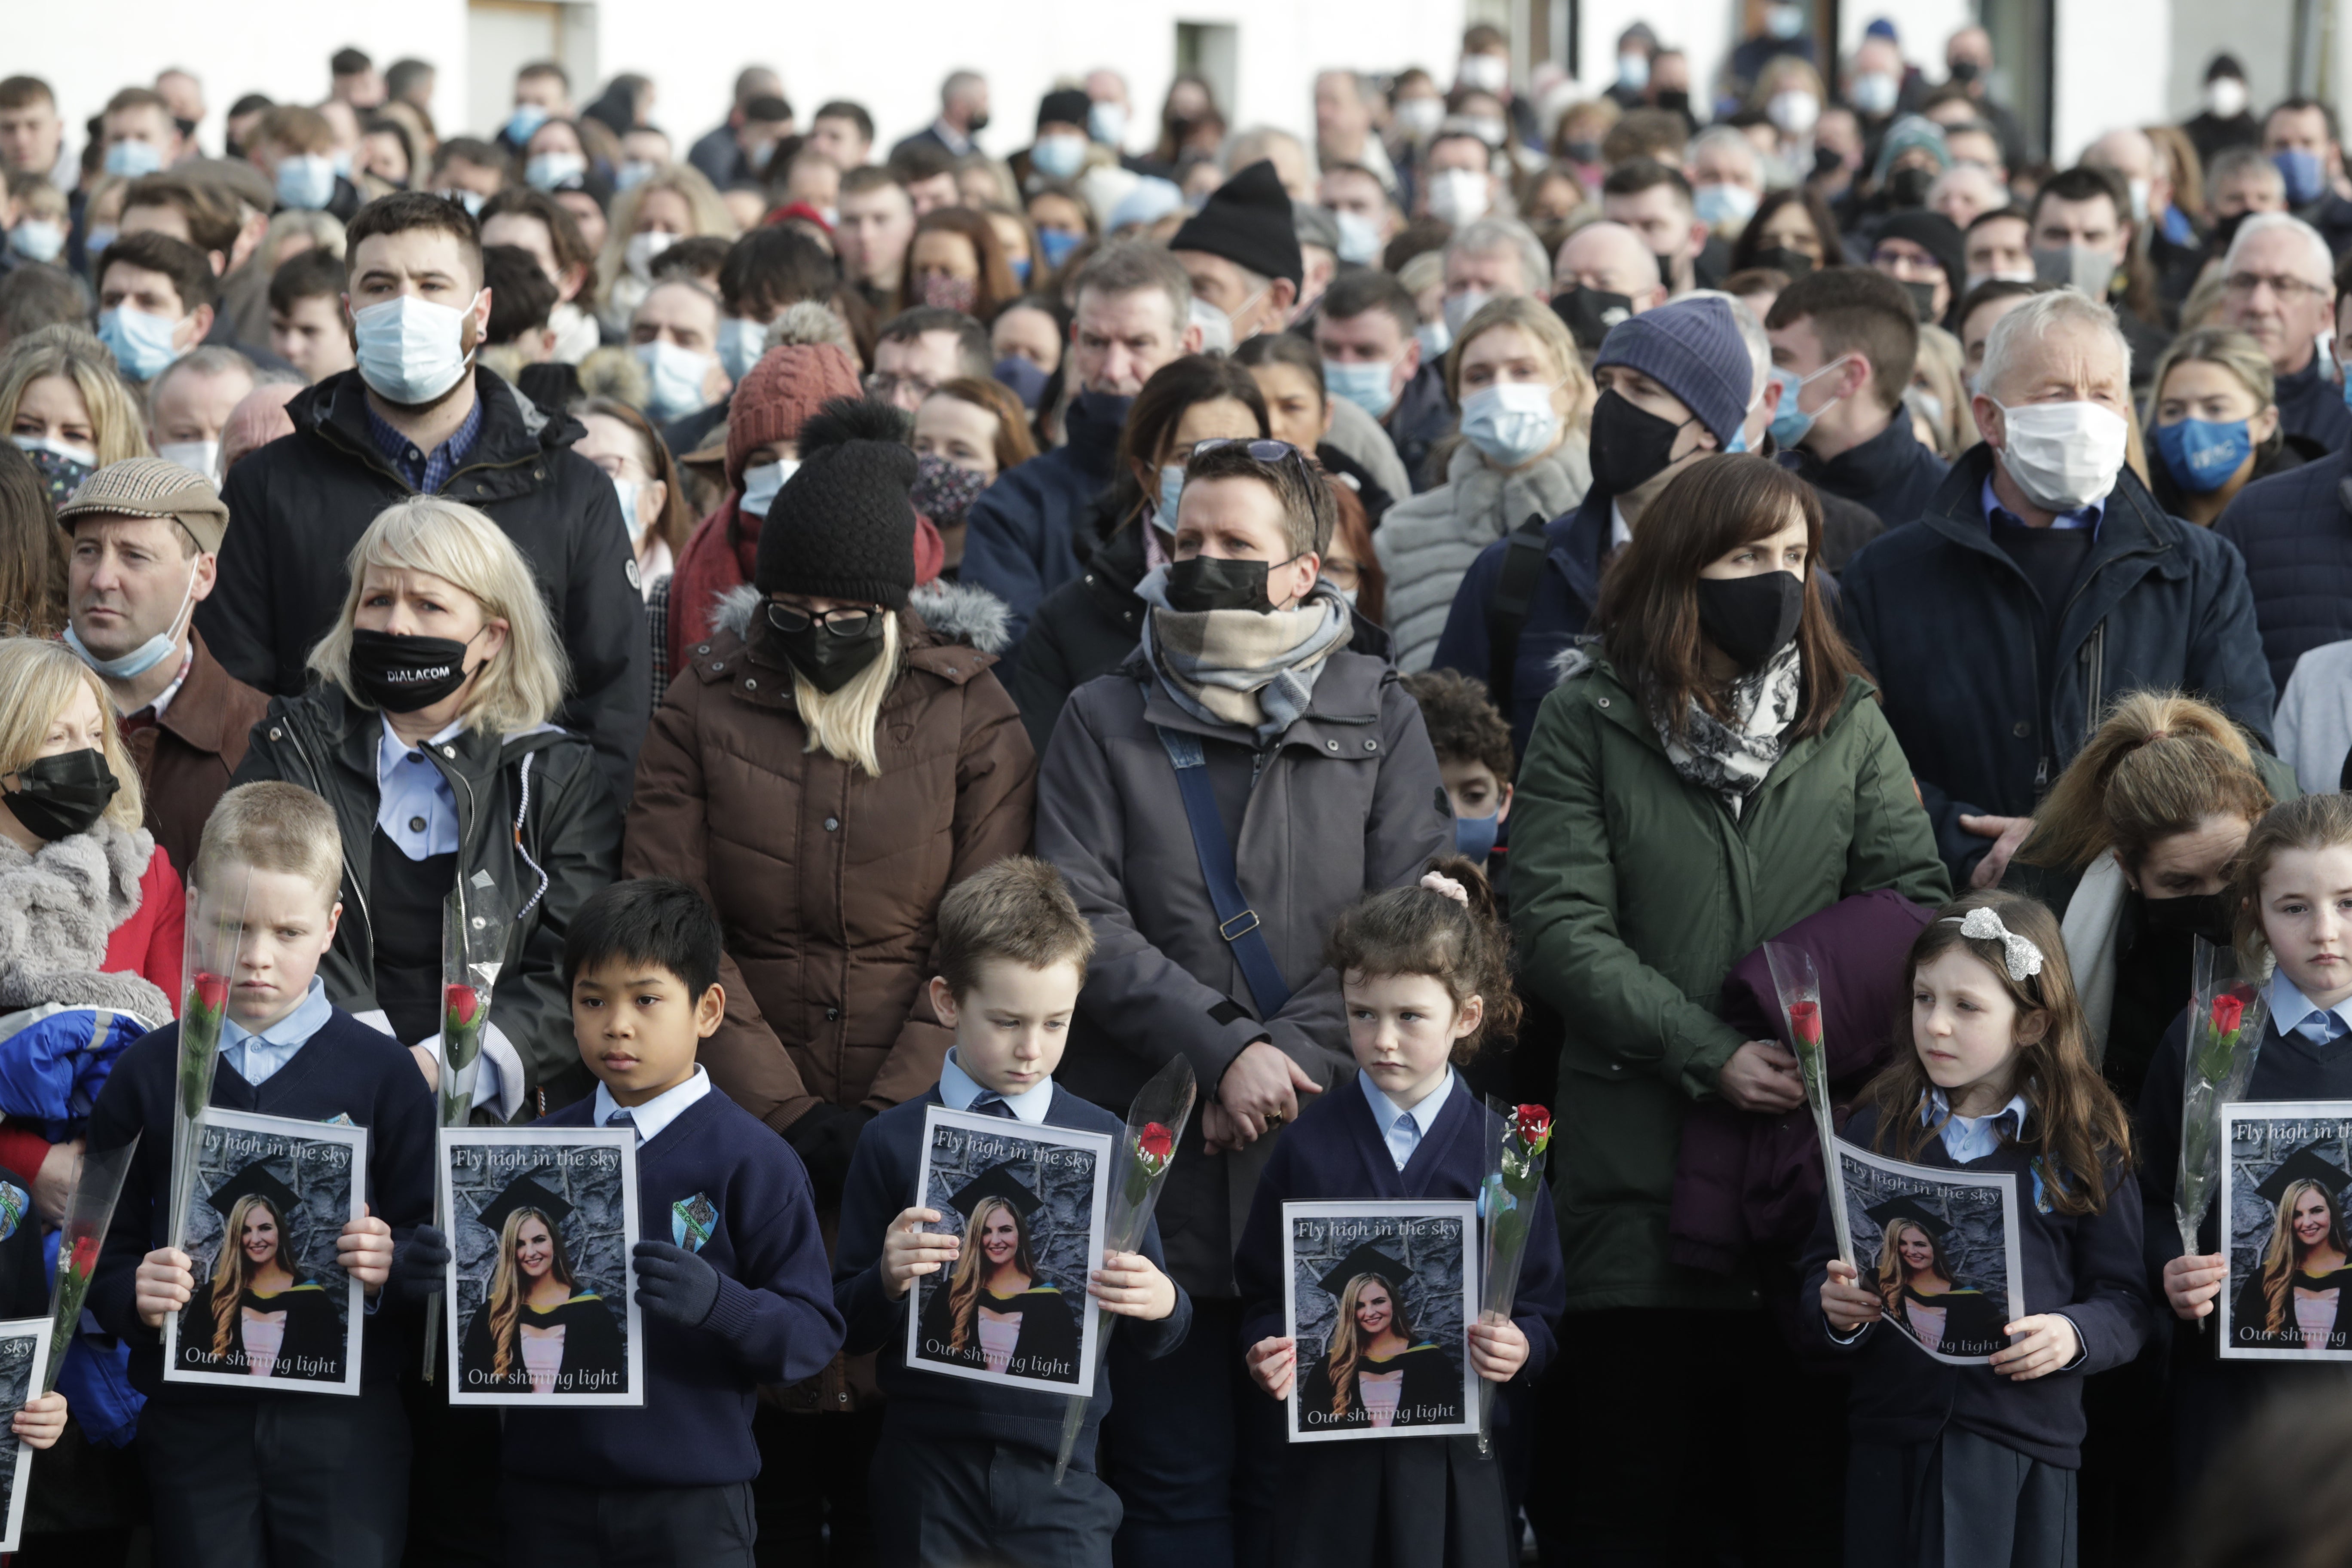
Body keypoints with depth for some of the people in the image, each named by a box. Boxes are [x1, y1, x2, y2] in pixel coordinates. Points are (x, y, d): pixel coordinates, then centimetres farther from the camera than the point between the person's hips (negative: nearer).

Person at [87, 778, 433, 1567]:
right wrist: (135, 1293, -13)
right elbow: (101, 1250, 7)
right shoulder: (146, 1074, 6)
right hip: (195, 1409, 1)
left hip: (344, 1417, -1)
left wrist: (391, 1263, -17)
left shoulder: (380, 1071, 2)